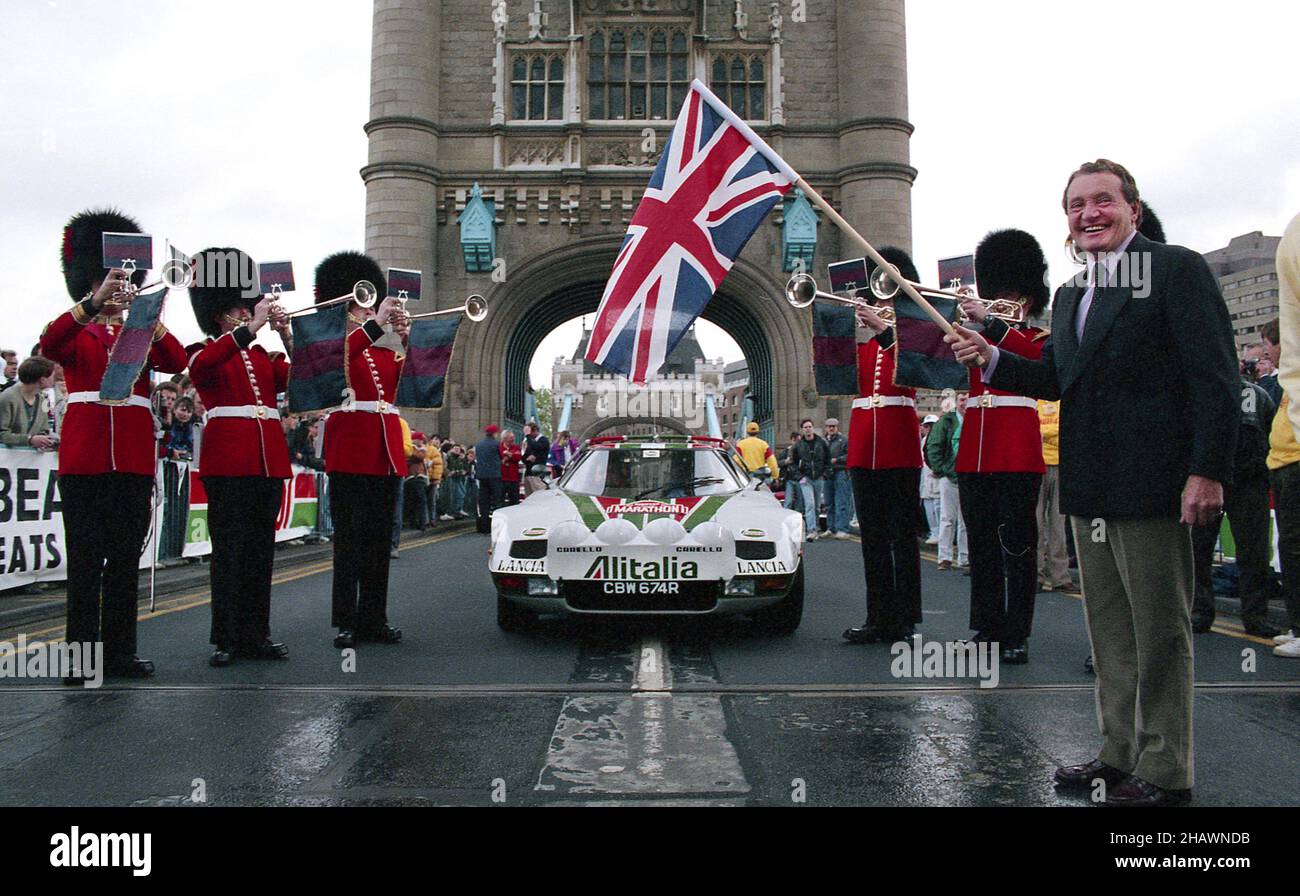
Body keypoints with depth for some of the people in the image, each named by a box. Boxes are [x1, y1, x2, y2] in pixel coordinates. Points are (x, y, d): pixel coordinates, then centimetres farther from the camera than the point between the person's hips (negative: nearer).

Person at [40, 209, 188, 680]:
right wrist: (95, 301, -27)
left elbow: (177, 363, -6)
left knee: (126, 557, 5)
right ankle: (81, 652, 5)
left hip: (135, 460, 2)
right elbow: (48, 346, -15)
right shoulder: (75, 332, 9)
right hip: (84, 459, -2)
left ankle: (120, 650, 12)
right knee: (85, 558, -1)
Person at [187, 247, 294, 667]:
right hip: (228, 460, -5)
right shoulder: (205, 351, 5)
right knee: (229, 550, -4)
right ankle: (225, 639, 2)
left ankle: (256, 635, 12)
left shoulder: (263, 355, 20)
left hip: (268, 459, 5)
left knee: (261, 549, 7)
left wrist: (287, 337, -8)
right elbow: (200, 368, -20)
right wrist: (251, 328, -24)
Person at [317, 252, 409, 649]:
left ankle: (374, 619, 14)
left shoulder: (387, 353, 21)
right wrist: (376, 324, -23)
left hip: (386, 452, 6)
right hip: (350, 450, -6)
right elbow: (331, 359, -20)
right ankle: (345, 623, -1)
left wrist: (407, 338, -7)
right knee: (349, 538, -6)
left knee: (380, 539, 8)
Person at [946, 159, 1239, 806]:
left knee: (1159, 632, 2)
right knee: (1109, 631, 15)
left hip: (1151, 485, -8)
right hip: (1088, 488, 8)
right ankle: (1120, 754, 27)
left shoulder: (1176, 270, -6)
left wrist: (1207, 470, -18)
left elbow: (1216, 377, -12)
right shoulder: (1069, 298, 17)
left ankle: (1166, 771, 13)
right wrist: (992, 359, 2)